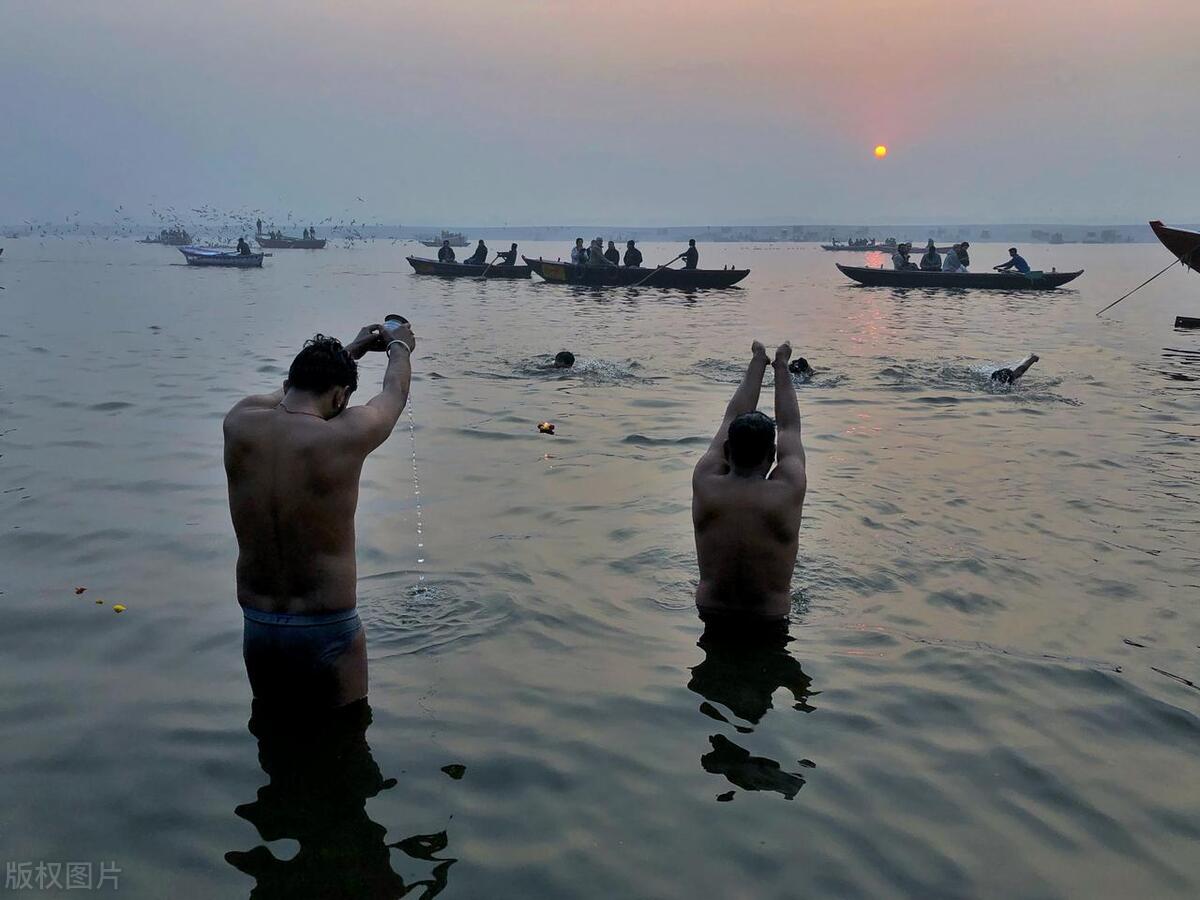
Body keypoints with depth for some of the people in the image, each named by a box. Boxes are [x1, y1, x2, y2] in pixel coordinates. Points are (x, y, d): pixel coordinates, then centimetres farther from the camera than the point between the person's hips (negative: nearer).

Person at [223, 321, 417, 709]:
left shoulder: (240, 424, -6)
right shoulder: (346, 437, -18)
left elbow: (287, 391, 17)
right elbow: (394, 393, 5)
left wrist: (351, 349, 32)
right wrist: (400, 347, 28)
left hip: (256, 629, 5)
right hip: (327, 631, -4)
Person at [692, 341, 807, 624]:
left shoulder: (705, 485, -17)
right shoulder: (789, 492, -21)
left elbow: (731, 419, -1)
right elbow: (791, 428, -4)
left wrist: (758, 362, 12)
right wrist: (782, 366, 11)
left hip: (711, 613, 2)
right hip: (770, 619, -1)